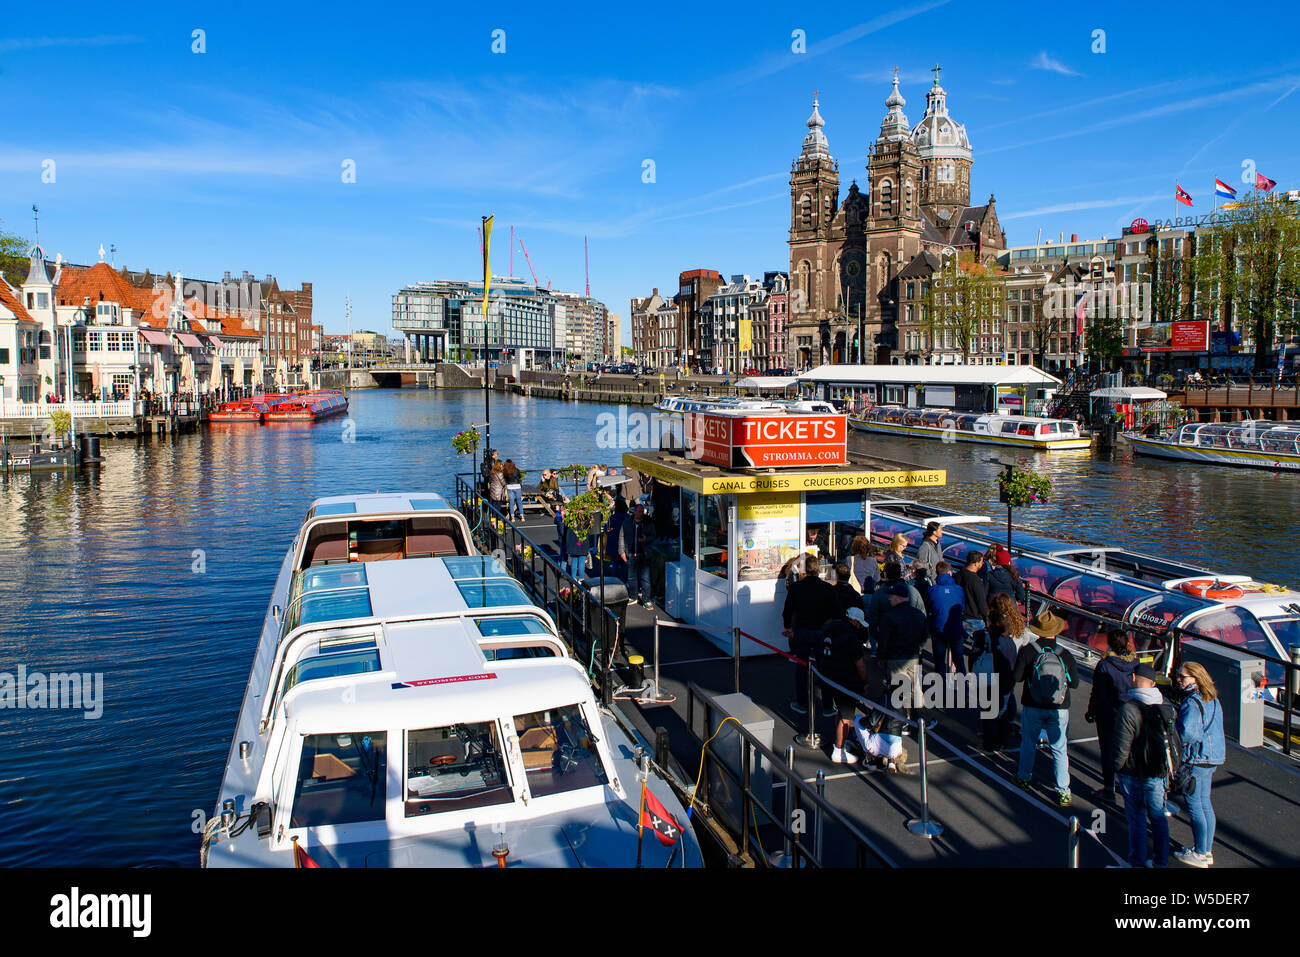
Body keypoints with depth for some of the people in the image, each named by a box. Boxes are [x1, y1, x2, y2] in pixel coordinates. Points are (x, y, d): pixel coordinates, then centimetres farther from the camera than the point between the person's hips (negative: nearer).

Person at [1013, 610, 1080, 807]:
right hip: (1059, 710, 0)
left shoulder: (1028, 651, -15)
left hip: (1033, 708, 0)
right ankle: (1063, 791, 10)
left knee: (1028, 743, 19)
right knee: (1059, 749, 9)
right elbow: (1074, 683, -2)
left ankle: (1024, 778, 34)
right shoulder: (1066, 655, -11)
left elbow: (1016, 677, -12)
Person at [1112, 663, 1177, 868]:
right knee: (1158, 816, 17)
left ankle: (1137, 862, 14)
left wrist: (1117, 769, -4)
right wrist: (1167, 766, 18)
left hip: (1134, 774, -6)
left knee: (1137, 819, 4)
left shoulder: (1128, 709, -20)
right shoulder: (1166, 706, 0)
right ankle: (1160, 860, 27)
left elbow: (1122, 746, -18)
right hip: (1159, 773, 6)